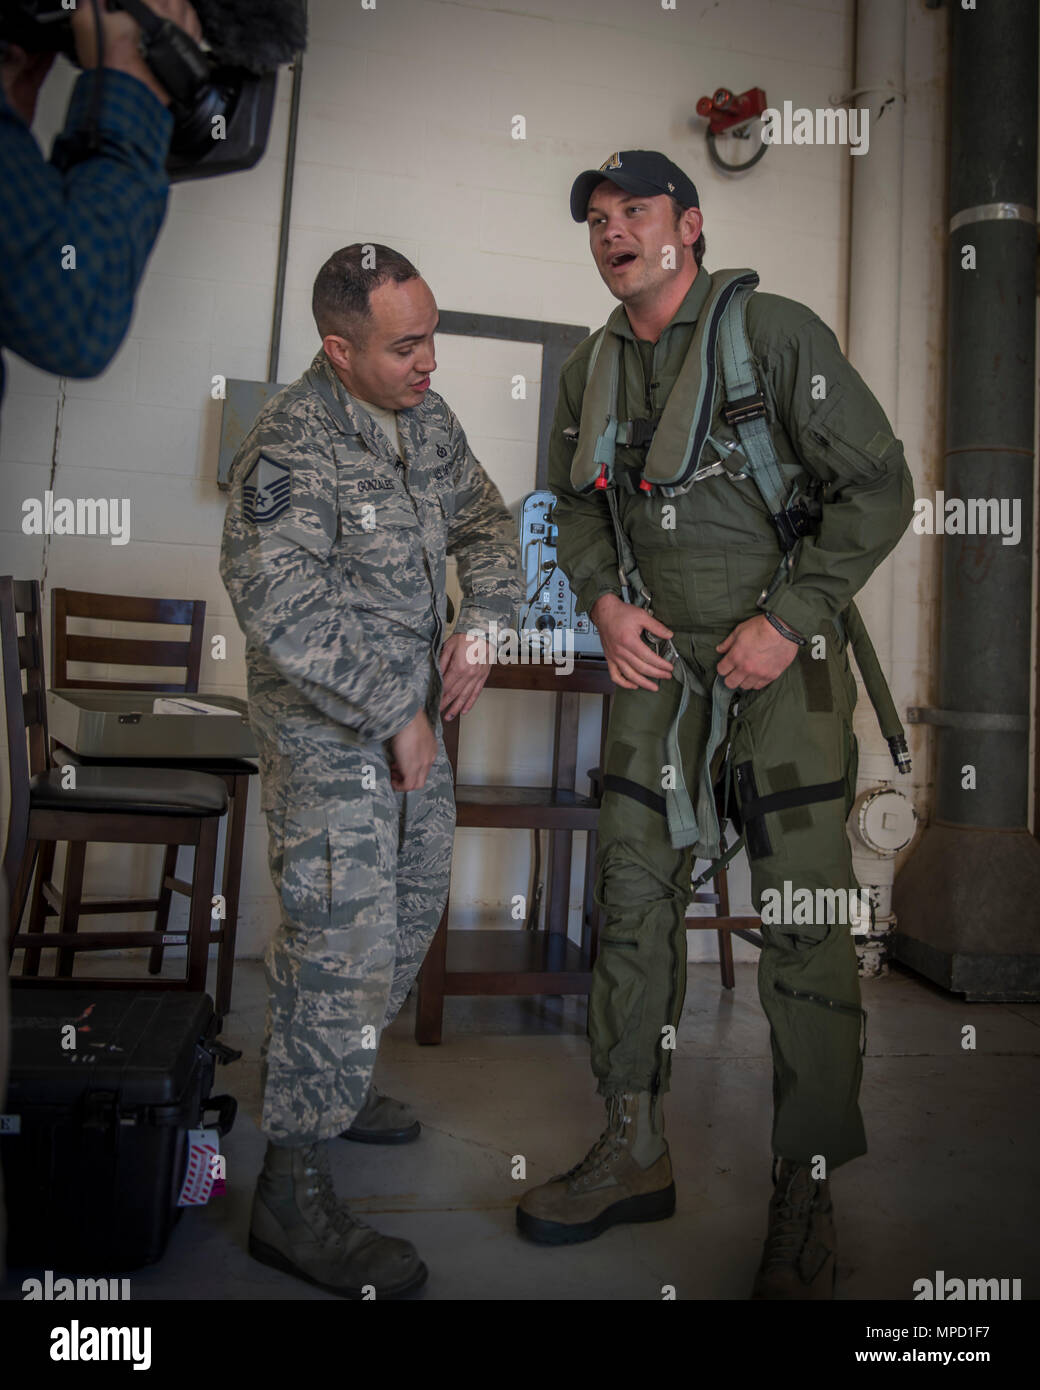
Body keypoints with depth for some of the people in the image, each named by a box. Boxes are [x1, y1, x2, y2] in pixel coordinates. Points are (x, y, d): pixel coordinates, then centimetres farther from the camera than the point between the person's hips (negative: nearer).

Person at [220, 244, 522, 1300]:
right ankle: (293, 1195, 10)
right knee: (345, 946, -7)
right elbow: (278, 605, -29)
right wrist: (396, 709, -24)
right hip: (327, 735, -9)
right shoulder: (289, 447, -20)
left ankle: (319, 1084, 41)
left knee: (410, 913, 19)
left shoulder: (425, 416, 6)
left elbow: (485, 522, 14)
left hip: (411, 718, 9)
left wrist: (480, 627, -5)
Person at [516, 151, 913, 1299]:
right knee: (633, 901, 6)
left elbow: (878, 486, -7)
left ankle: (807, 1196, 12)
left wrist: (789, 621, -14)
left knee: (804, 929, -4)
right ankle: (635, 1152, 21)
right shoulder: (589, 370, 12)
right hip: (655, 664, 5)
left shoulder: (775, 333, -5)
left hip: (781, 662, -5)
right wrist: (604, 601, 3)